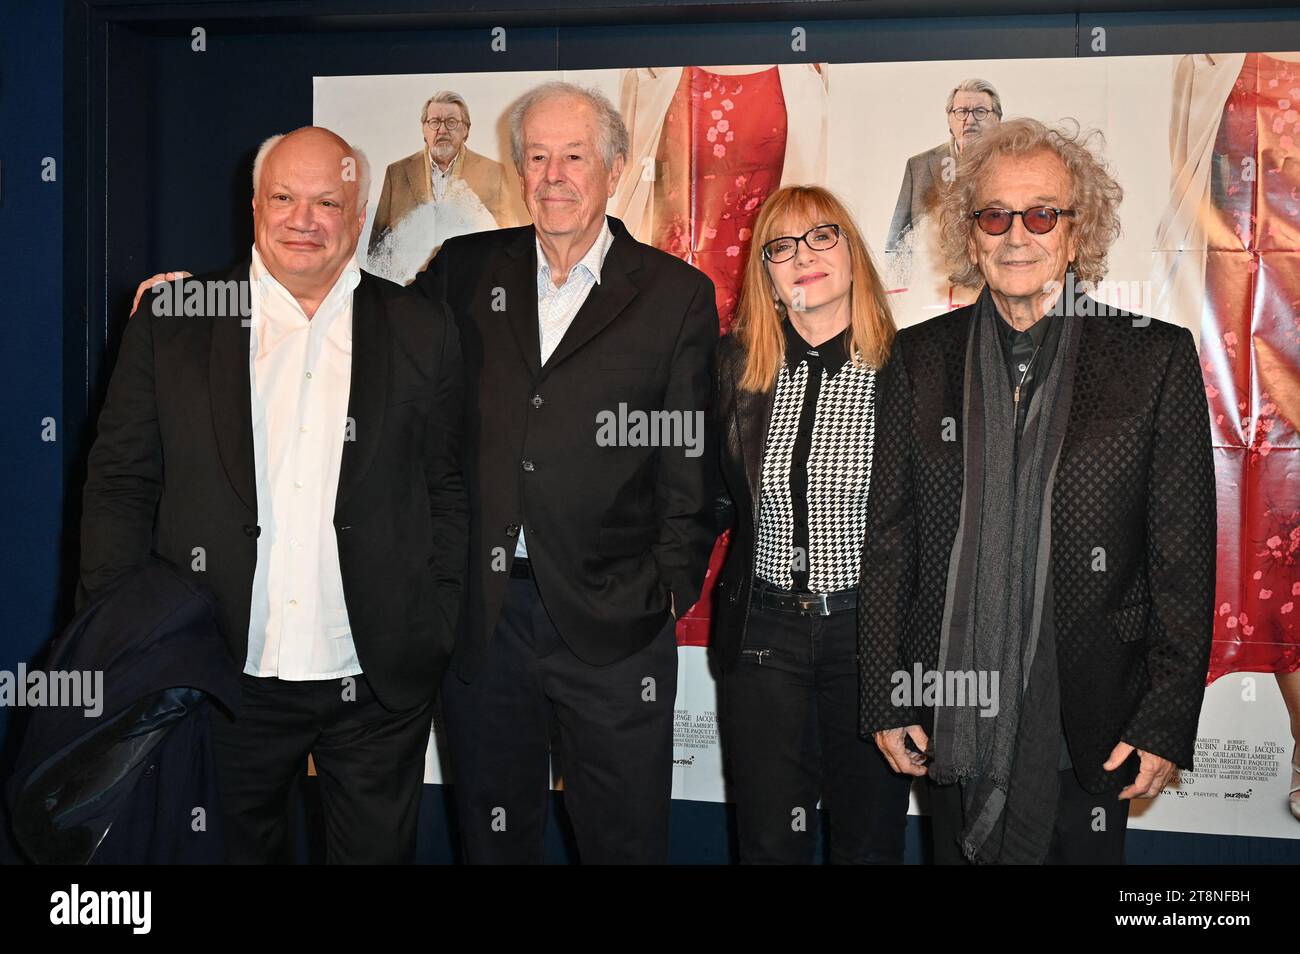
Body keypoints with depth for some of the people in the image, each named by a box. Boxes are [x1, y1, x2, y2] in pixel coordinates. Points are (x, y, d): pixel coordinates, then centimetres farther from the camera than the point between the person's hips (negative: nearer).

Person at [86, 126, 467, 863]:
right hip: (223, 682, 0)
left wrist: (436, 641, 0)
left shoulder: (422, 332, 3)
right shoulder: (171, 325, 1)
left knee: (379, 850, 13)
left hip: (378, 688, 0)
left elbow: (449, 492, 5)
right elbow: (121, 488, 2)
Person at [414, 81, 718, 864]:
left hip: (613, 625, -2)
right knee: (493, 836, 16)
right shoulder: (466, 272, 7)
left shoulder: (677, 295, -1)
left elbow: (690, 466, -1)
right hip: (481, 616, 3)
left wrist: (670, 593, -4)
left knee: (627, 841, 10)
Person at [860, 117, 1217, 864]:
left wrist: (1167, 722, -6)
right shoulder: (919, 358, 3)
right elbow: (888, 539, 4)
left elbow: (1184, 559, -3)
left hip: (1089, 717, -1)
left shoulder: (1158, 358, -3)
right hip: (952, 711, 2)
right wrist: (887, 698, 1)